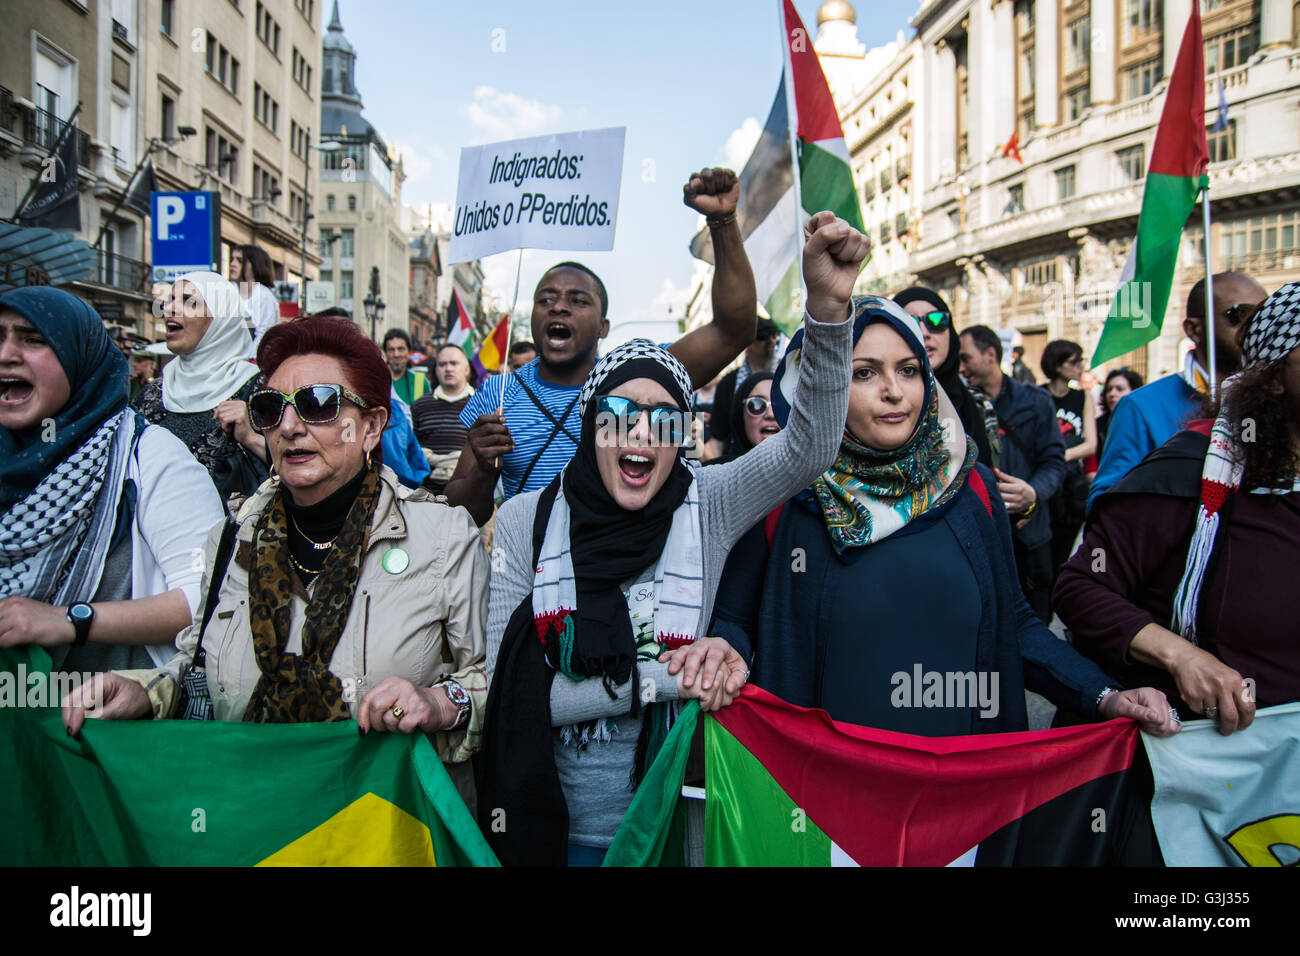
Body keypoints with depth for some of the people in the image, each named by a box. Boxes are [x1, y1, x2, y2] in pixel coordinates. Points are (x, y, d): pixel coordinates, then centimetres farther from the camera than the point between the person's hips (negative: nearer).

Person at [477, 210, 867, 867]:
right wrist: (659, 679, -20)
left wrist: (828, 306, -37)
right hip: (556, 825, 0)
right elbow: (509, 686, -12)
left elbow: (810, 444, -23)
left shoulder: (706, 507, -9)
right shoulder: (526, 522, -9)